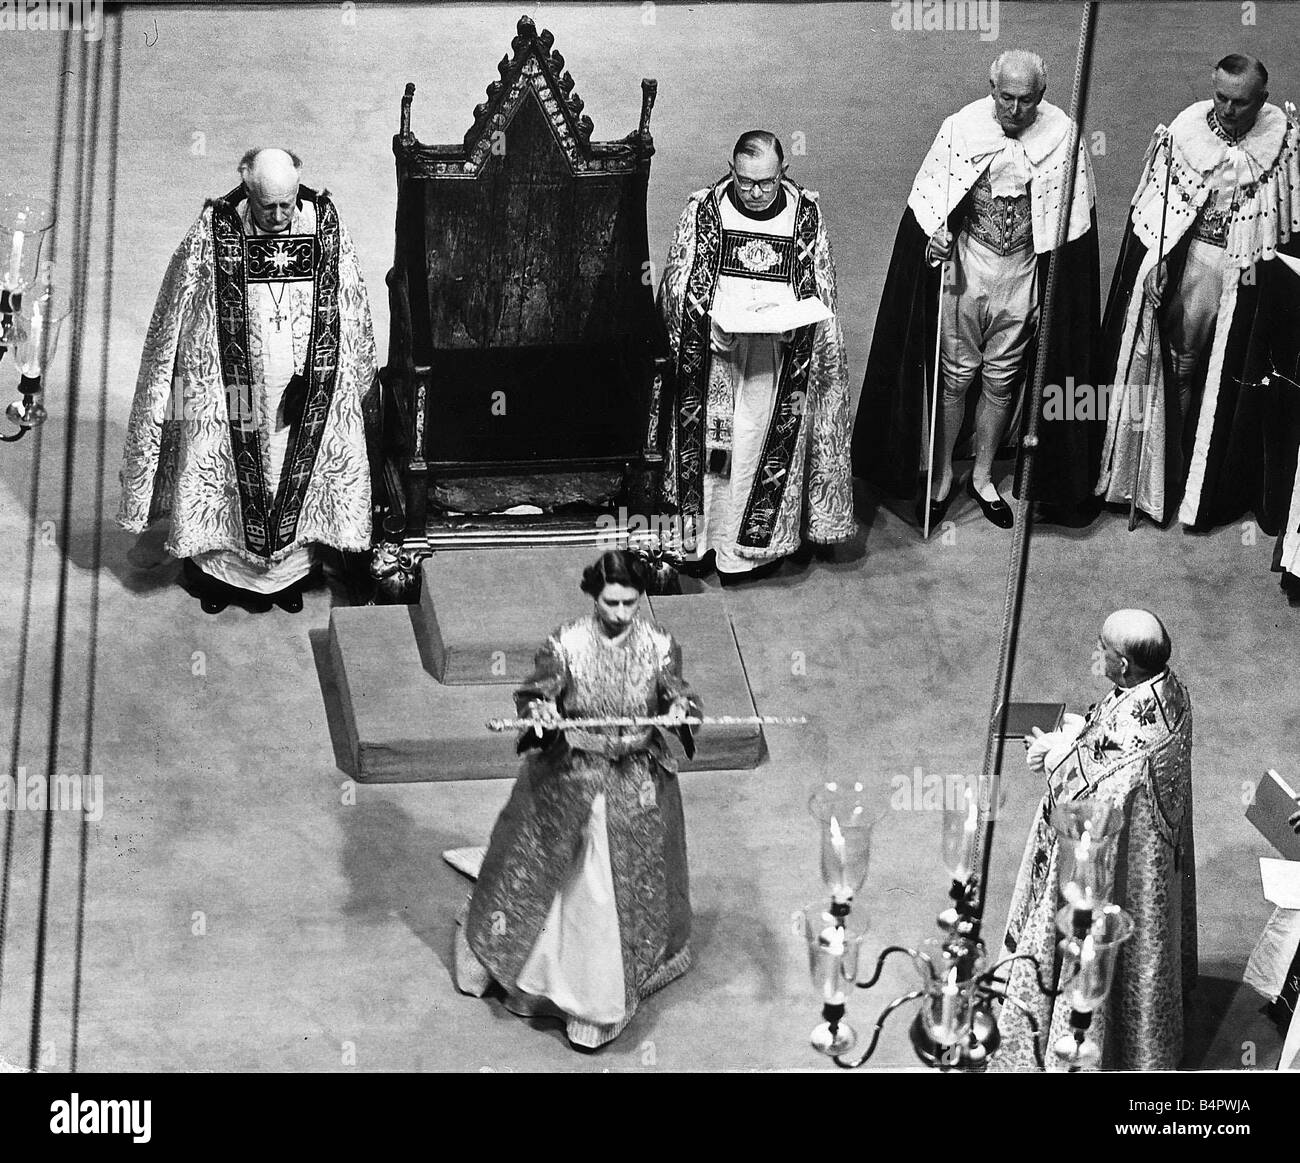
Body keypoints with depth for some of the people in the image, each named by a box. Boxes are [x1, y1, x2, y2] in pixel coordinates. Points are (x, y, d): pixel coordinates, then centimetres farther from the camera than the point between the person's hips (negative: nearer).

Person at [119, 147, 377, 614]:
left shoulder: (325, 223, -9)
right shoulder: (214, 231, -13)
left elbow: (347, 311, -1)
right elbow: (181, 315, -5)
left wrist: (310, 381, -2)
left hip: (308, 384, 2)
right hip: (233, 382, -2)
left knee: (299, 471, 11)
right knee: (233, 471, 8)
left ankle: (291, 571, 28)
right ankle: (216, 567, 26)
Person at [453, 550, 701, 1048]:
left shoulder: (658, 646, -8)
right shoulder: (565, 644, -12)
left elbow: (679, 694, -10)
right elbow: (536, 693, -14)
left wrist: (679, 708, -33)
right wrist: (539, 712, -37)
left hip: (636, 788, 1)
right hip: (567, 781, -1)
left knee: (624, 890, 9)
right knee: (550, 879, 12)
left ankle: (604, 1003, 25)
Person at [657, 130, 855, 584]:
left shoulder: (806, 213, 1)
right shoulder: (704, 208, -1)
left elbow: (821, 293, 7)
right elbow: (677, 284, 1)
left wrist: (788, 318, -12)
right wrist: (712, 323, -15)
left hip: (778, 355, 0)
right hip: (714, 349, 0)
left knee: (764, 447, 1)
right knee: (715, 443, 3)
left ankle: (756, 540, 13)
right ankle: (709, 535, 15)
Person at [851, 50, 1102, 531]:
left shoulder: (1062, 135, -8)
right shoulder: (962, 127, -9)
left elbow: (1072, 221, 0)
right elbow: (927, 203, 0)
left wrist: (1054, 289, -3)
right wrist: (936, 234, -19)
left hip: (1022, 275, 1)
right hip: (963, 267, -1)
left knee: (1001, 379, 11)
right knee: (955, 375, 6)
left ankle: (982, 477, 26)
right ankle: (941, 477, 20)